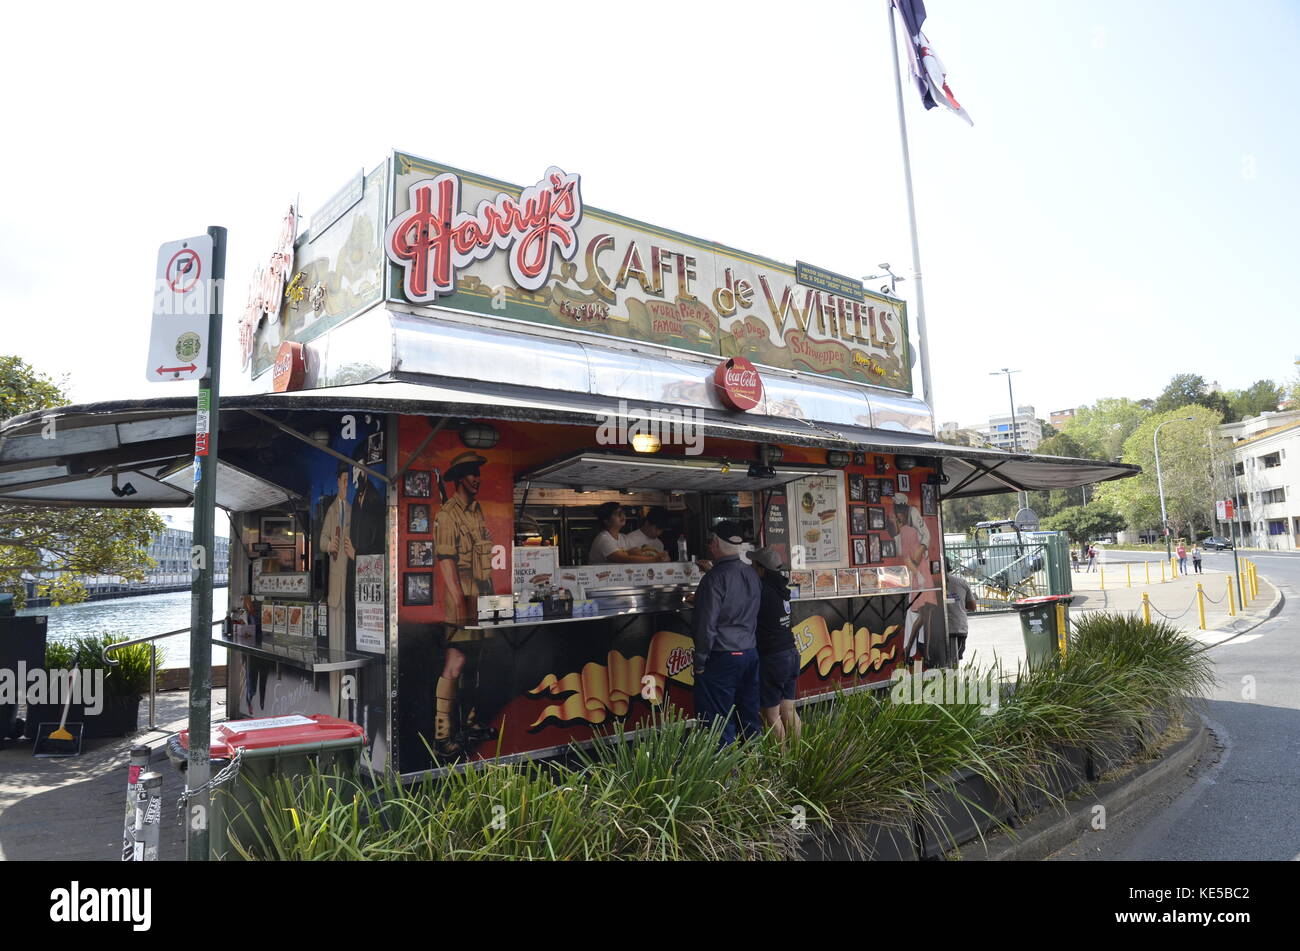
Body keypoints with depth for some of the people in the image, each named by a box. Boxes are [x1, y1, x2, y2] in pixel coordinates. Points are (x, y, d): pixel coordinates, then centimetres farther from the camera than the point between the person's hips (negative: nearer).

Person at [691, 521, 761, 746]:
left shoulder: (715, 578, -17)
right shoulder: (751, 575, 8)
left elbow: (707, 624, -18)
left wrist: (700, 660, -9)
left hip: (722, 658, -8)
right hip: (750, 653, 8)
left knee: (721, 722, -1)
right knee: (750, 718, 15)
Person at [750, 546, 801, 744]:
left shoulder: (762, 591, -19)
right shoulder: (779, 587, 7)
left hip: (772, 658, -9)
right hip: (791, 653, 9)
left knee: (771, 713, 3)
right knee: (788, 709, 15)